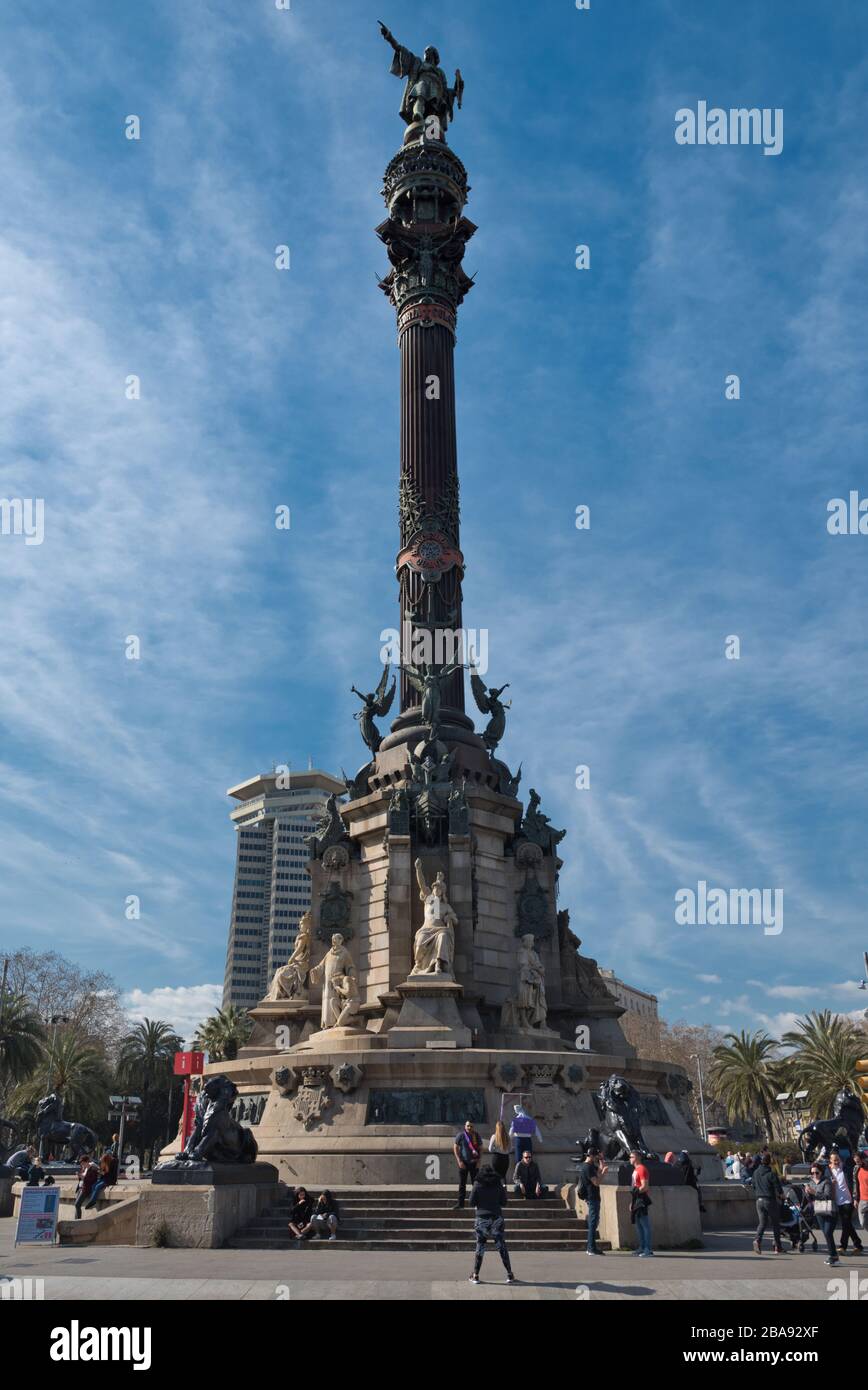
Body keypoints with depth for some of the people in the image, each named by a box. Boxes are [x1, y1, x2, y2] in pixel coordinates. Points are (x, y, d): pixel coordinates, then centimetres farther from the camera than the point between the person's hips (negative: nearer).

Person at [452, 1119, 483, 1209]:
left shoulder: (477, 1135, 1)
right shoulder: (461, 1135, -7)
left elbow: (480, 1148, 8)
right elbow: (455, 1148, -4)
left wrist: (478, 1161, -1)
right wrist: (459, 1161, -10)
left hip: (474, 1163, 2)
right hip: (463, 1163, -2)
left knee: (475, 1183, 6)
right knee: (462, 1184, 2)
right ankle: (460, 1203, 9)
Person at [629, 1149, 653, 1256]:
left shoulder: (642, 1169, -13)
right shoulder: (636, 1170, 18)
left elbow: (645, 1187, -20)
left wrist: (636, 1192, -17)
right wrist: (632, 1202, 21)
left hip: (641, 1200, -10)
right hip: (636, 1202, 10)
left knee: (645, 1224, -8)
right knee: (638, 1224, 13)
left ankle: (648, 1249, -7)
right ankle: (642, 1247, 19)